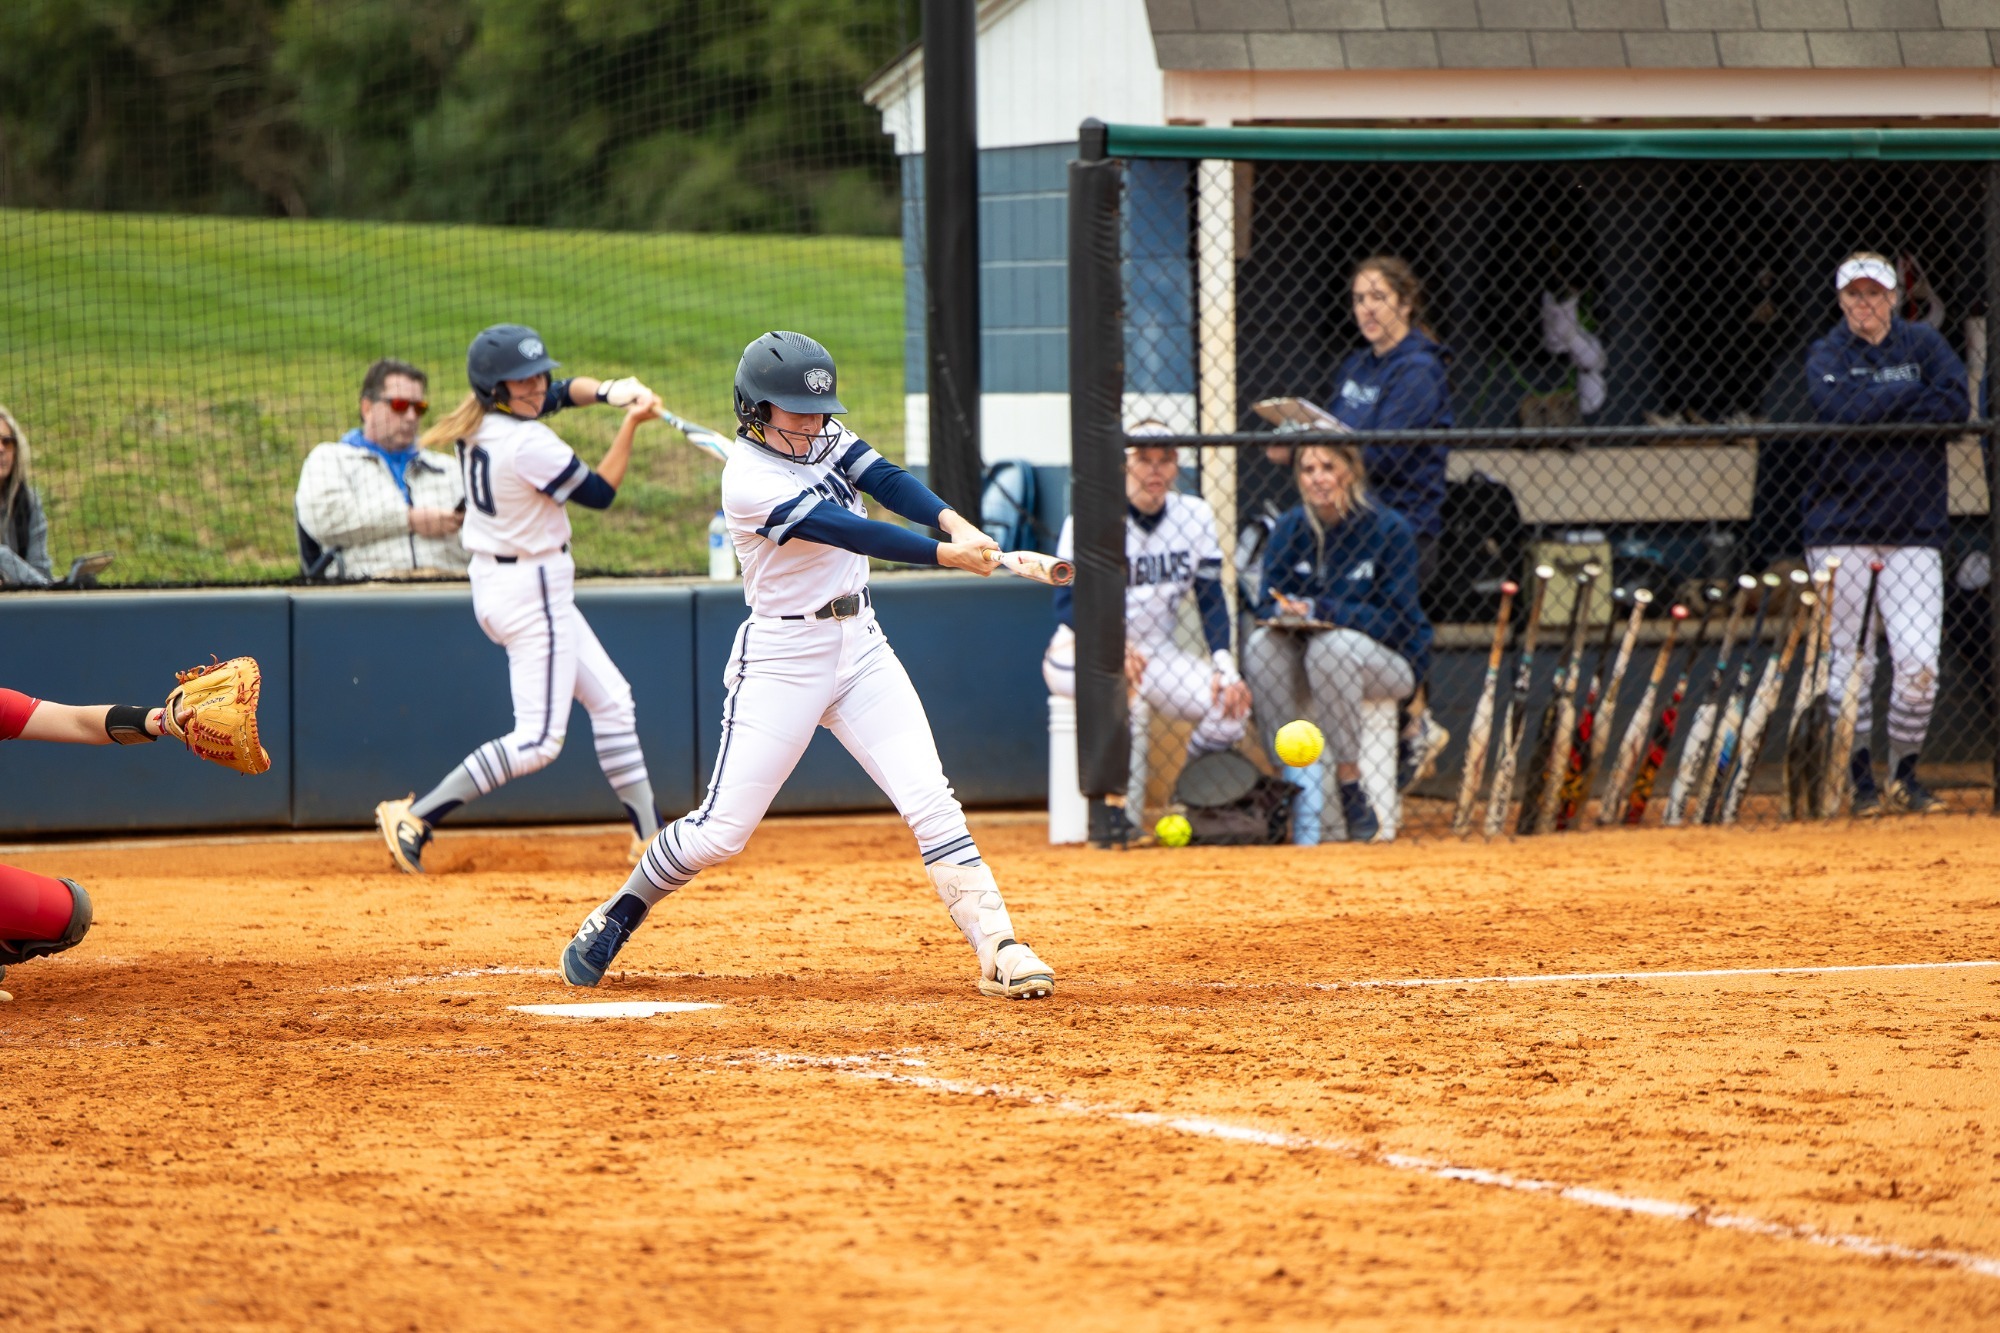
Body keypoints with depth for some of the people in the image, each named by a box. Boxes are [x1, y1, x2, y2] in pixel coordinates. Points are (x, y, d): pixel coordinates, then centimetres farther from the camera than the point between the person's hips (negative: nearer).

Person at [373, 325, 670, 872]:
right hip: (533, 593, -10)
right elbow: (600, 493, -13)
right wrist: (631, 423, -11)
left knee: (611, 700, 18)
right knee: (539, 741, -8)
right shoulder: (528, 444, -24)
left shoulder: (477, 426, 3)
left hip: (493, 583, 10)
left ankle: (648, 832, 24)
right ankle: (415, 816, -14)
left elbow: (557, 392, 19)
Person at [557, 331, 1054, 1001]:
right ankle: (618, 915, 21)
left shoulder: (822, 438, 5)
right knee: (721, 831, -2)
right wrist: (944, 554, -35)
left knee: (931, 804, -7)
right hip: (783, 660, -6)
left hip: (859, 645, 6)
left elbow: (887, 480, -9)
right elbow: (844, 531, -27)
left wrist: (953, 521, -28)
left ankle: (998, 947, -9)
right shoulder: (750, 480, -19)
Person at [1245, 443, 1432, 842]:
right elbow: (1267, 607, -2)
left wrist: (1318, 610, -28)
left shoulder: (1389, 529, -14)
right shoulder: (1290, 528, -1)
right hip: (1310, 664, 4)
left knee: (1332, 646, -35)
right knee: (1262, 644, -25)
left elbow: (1395, 621, -19)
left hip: (1392, 663, -4)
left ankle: (1350, 786, -29)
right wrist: (1283, 612, -28)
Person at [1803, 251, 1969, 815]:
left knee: (1919, 664, -8)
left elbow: (1957, 403, -10)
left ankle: (1905, 775, 8)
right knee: (1849, 661, -1)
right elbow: (1839, 409, -16)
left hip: (1915, 527, 1)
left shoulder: (1923, 344, 8)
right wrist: (1910, 398, -11)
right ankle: (1859, 780, 9)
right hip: (1841, 526, -1)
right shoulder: (1826, 356, 5)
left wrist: (1875, 412, -13)